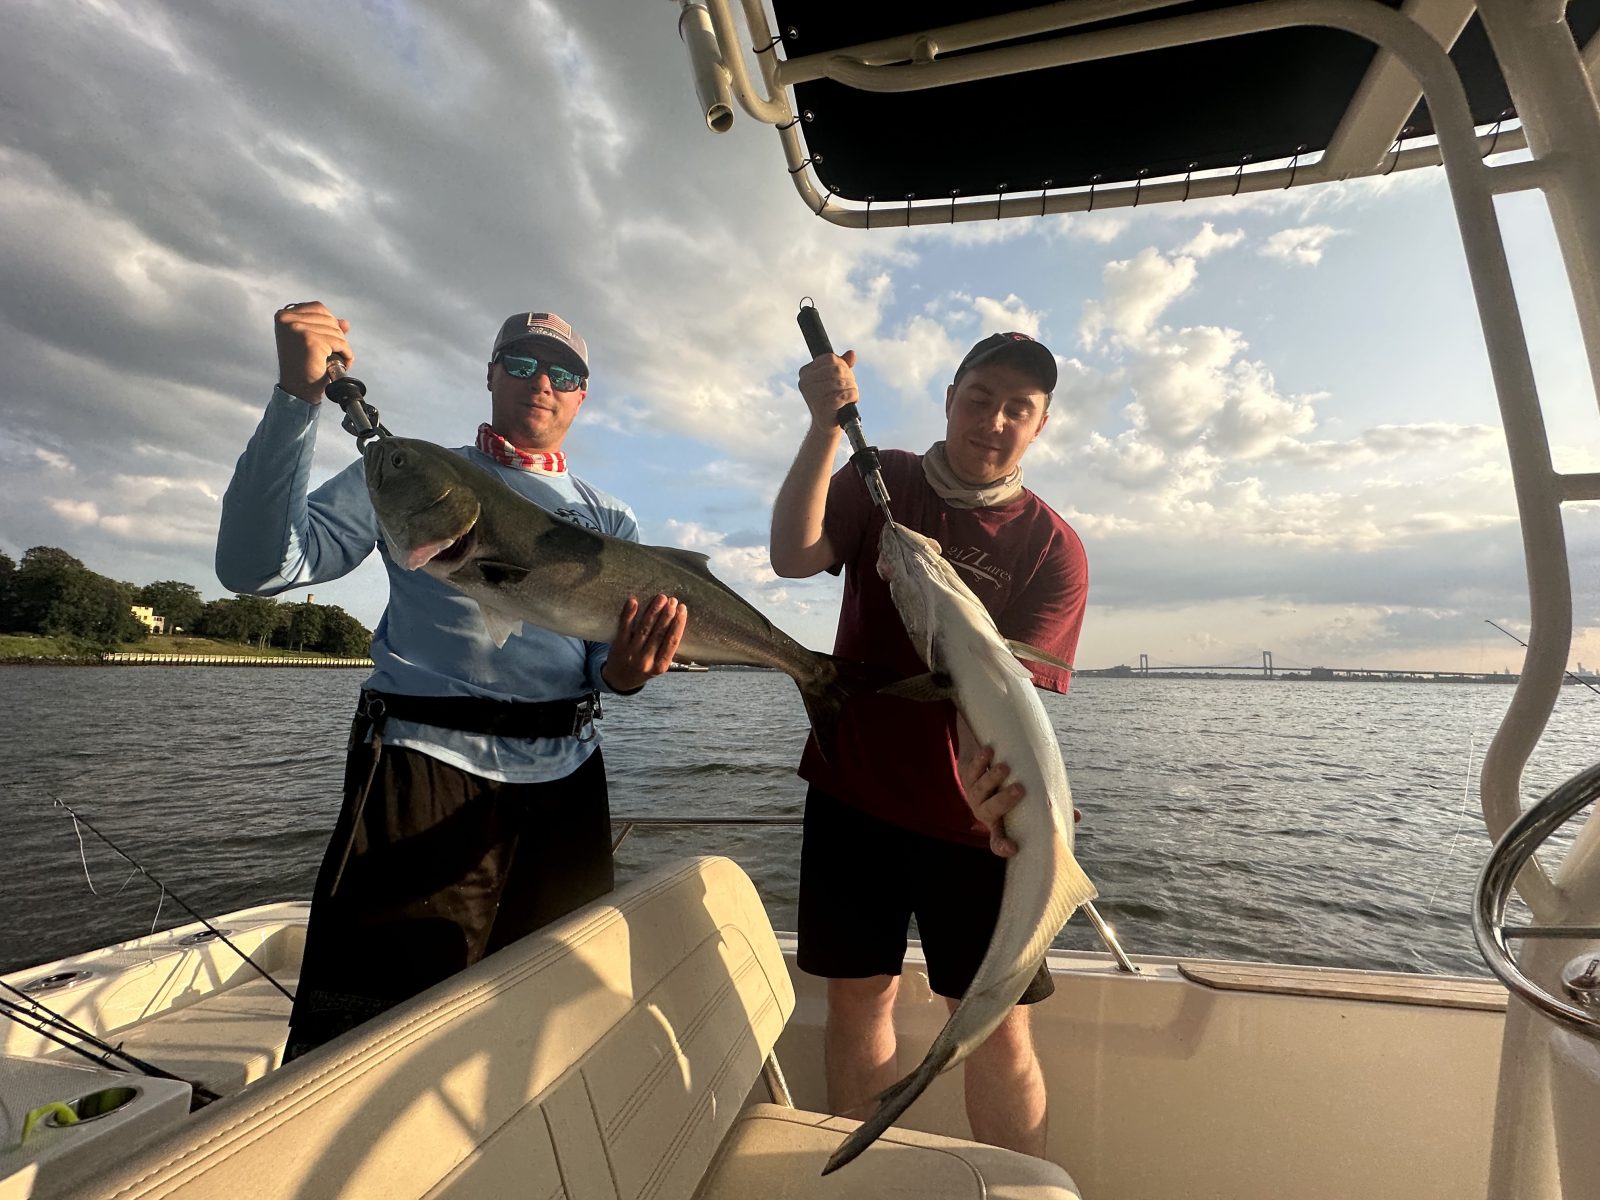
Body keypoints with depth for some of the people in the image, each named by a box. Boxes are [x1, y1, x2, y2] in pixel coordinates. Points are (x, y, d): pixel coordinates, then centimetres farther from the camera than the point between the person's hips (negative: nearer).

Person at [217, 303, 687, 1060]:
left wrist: (626, 670, -24)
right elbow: (256, 567, -6)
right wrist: (299, 395, -15)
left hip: (566, 786, 4)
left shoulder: (608, 520, 13)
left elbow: (611, 651, 1)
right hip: (426, 769, -3)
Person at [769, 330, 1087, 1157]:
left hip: (967, 815, -1)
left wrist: (987, 772, -39)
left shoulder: (1052, 549, -6)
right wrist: (826, 425, -25)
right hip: (852, 791, 2)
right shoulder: (881, 481, 2)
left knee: (998, 1026, 5)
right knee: (858, 997, 12)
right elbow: (793, 557, -16)